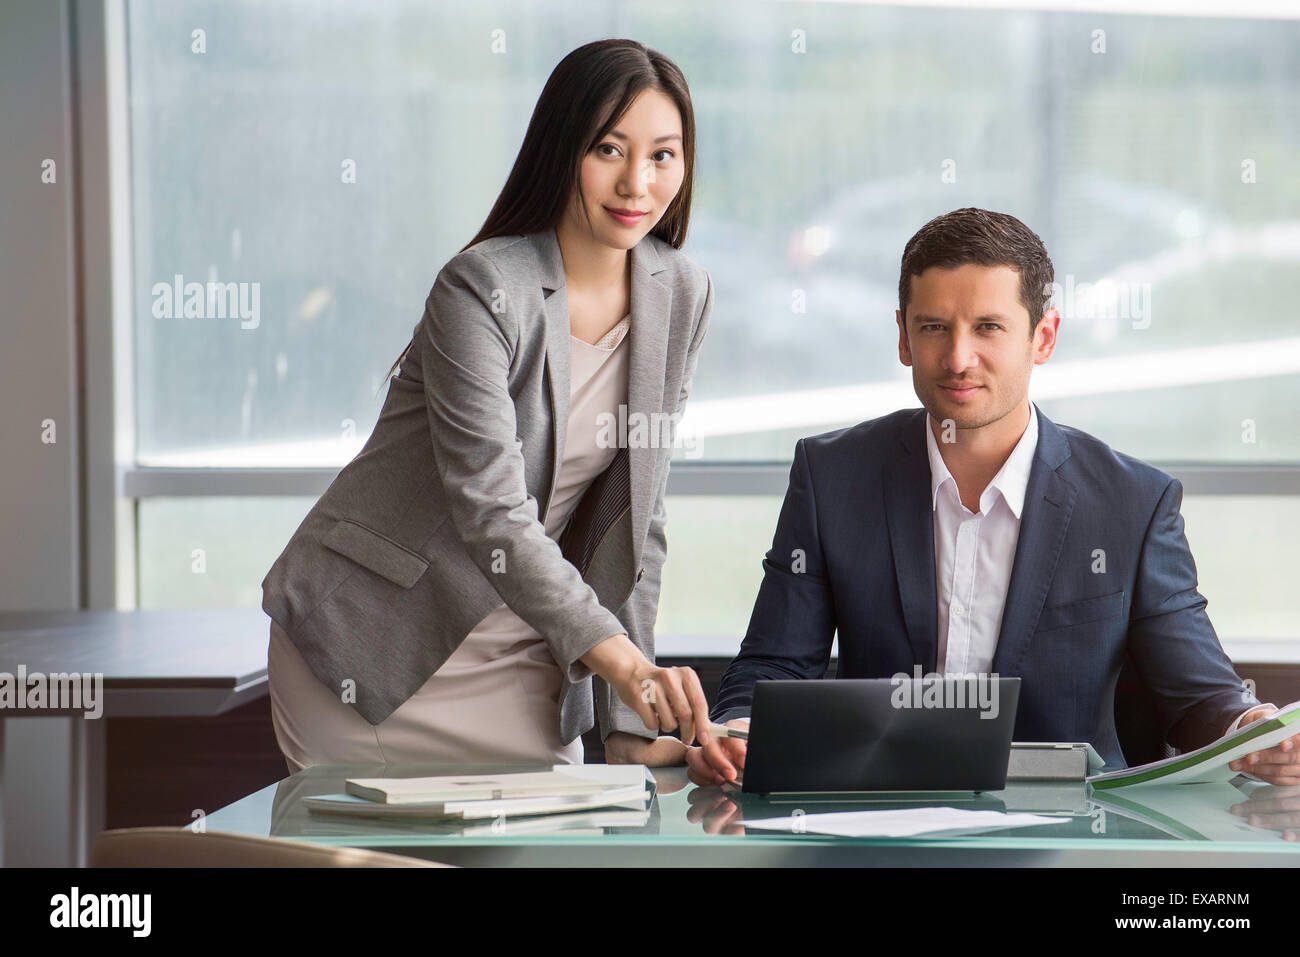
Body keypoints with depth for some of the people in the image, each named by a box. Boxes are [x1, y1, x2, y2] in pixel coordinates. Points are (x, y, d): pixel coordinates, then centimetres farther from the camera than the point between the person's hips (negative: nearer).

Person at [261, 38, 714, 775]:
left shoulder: (681, 295, 0)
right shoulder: (482, 291, -18)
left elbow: (635, 515, 3)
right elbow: (491, 512, -25)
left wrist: (630, 726, -3)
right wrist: (623, 661, -35)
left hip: (520, 657, 5)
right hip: (374, 646, -5)